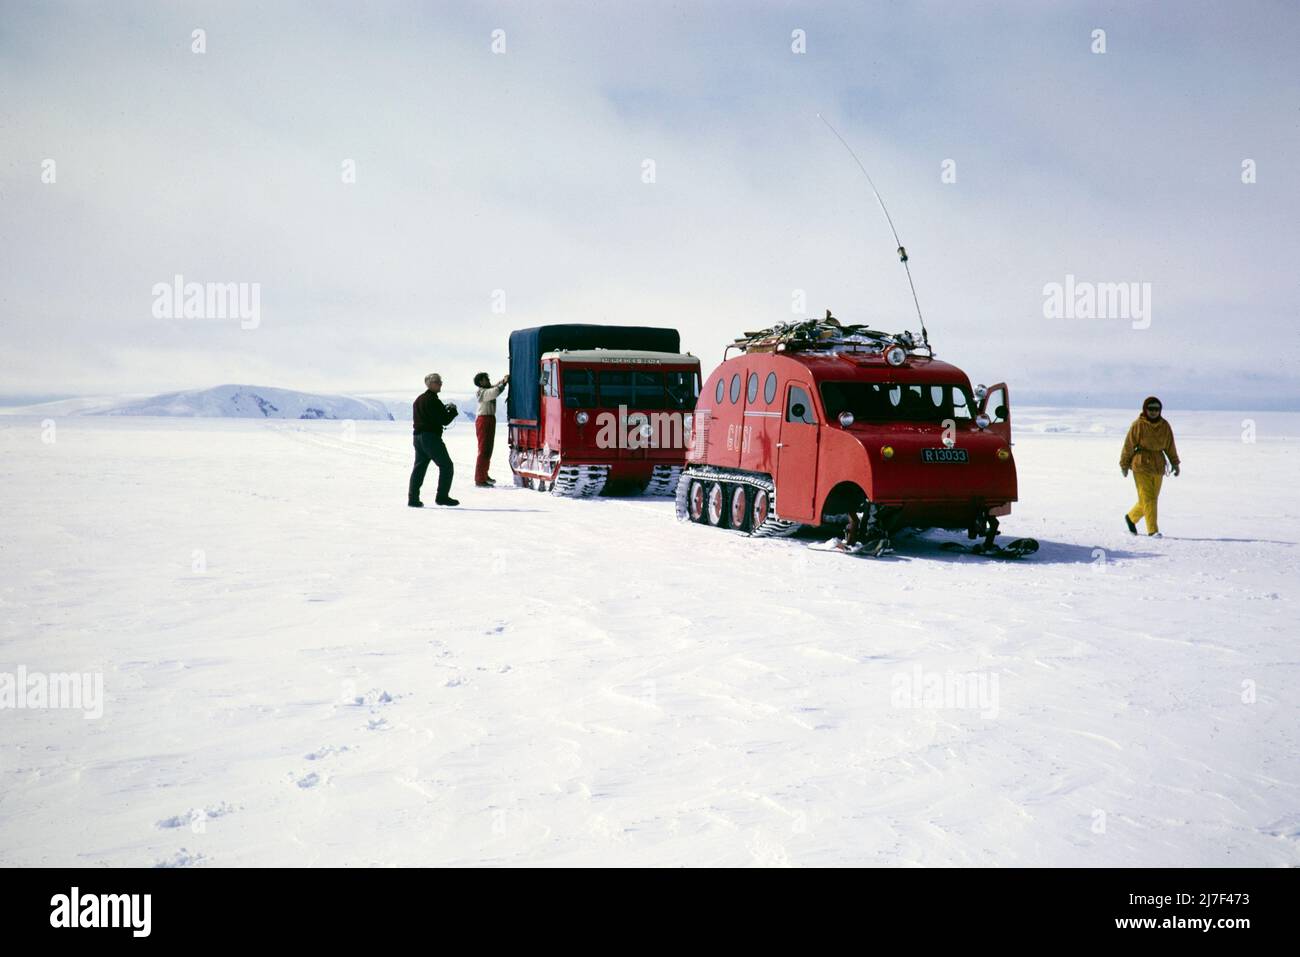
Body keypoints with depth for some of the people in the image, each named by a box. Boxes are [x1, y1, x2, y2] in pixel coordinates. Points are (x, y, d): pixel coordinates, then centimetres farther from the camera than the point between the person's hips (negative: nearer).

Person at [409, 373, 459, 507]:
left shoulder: (418, 399, 16)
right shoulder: (433, 400, -13)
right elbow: (444, 420, -15)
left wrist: (445, 409, 16)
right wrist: (452, 410, 2)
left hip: (418, 436, 9)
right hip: (431, 436, -9)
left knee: (419, 467, 9)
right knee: (446, 465, 0)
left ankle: (413, 498, 4)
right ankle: (442, 496, -2)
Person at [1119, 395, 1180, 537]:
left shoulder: (1165, 425, 5)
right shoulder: (1138, 425, -8)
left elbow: (1170, 445, 13)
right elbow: (1129, 445, -3)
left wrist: (1175, 463, 10)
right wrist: (1124, 465, -1)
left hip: (1158, 466, 5)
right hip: (1141, 465, -5)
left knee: (1152, 498, 10)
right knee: (1148, 498, -9)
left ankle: (1131, 517, 32)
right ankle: (1153, 530, -7)